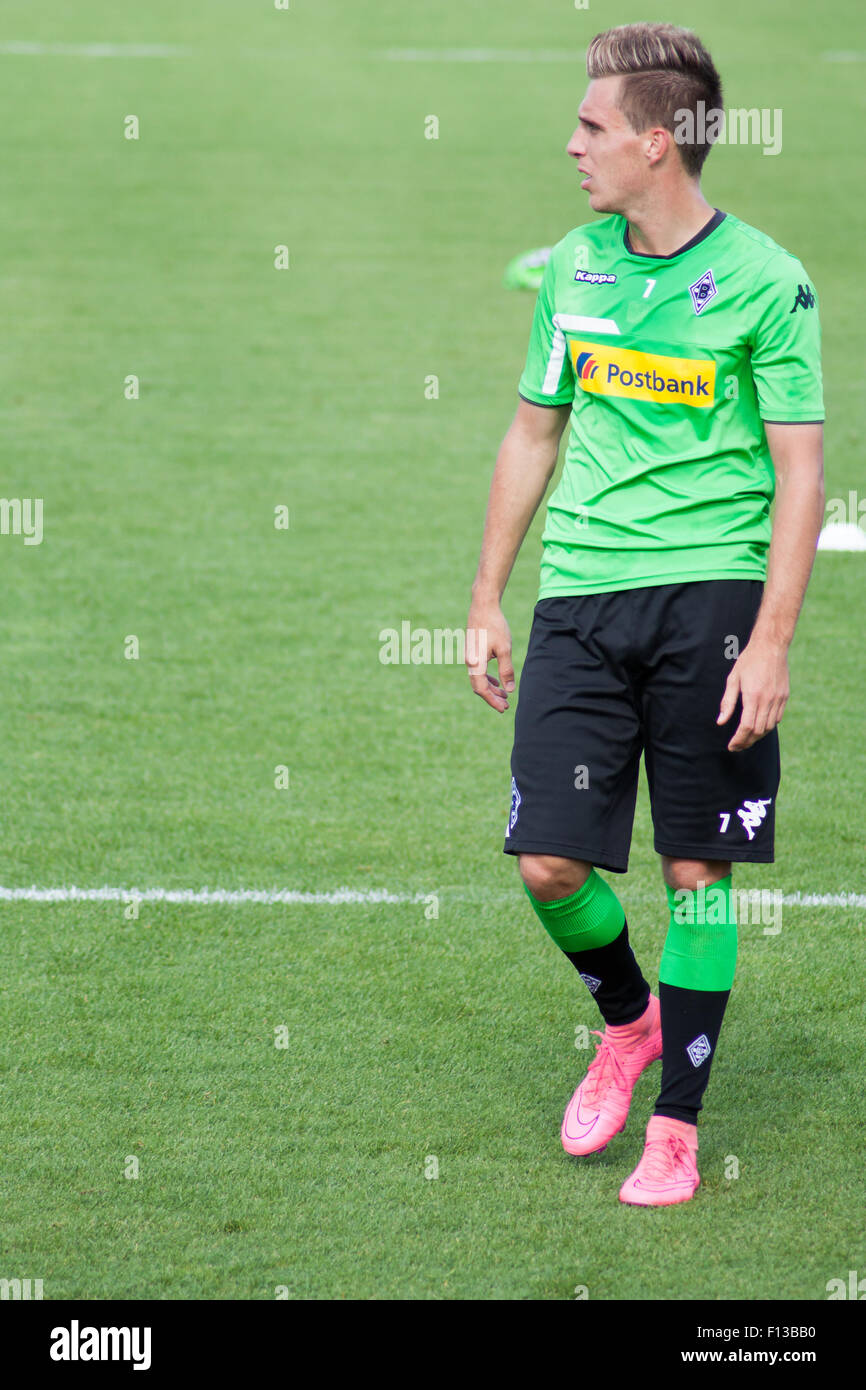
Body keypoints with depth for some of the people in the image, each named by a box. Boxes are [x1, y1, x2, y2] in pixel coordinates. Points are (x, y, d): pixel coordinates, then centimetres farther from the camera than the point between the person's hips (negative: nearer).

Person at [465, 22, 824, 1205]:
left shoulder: (763, 282, -6)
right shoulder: (573, 268, 9)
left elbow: (801, 471, -5)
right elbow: (532, 436, 18)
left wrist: (772, 641, -12)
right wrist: (486, 602, 16)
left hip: (710, 593, -4)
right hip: (580, 597, 4)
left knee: (696, 870, 1)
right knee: (549, 862, -3)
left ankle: (675, 1124, 12)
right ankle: (627, 1020, 27)